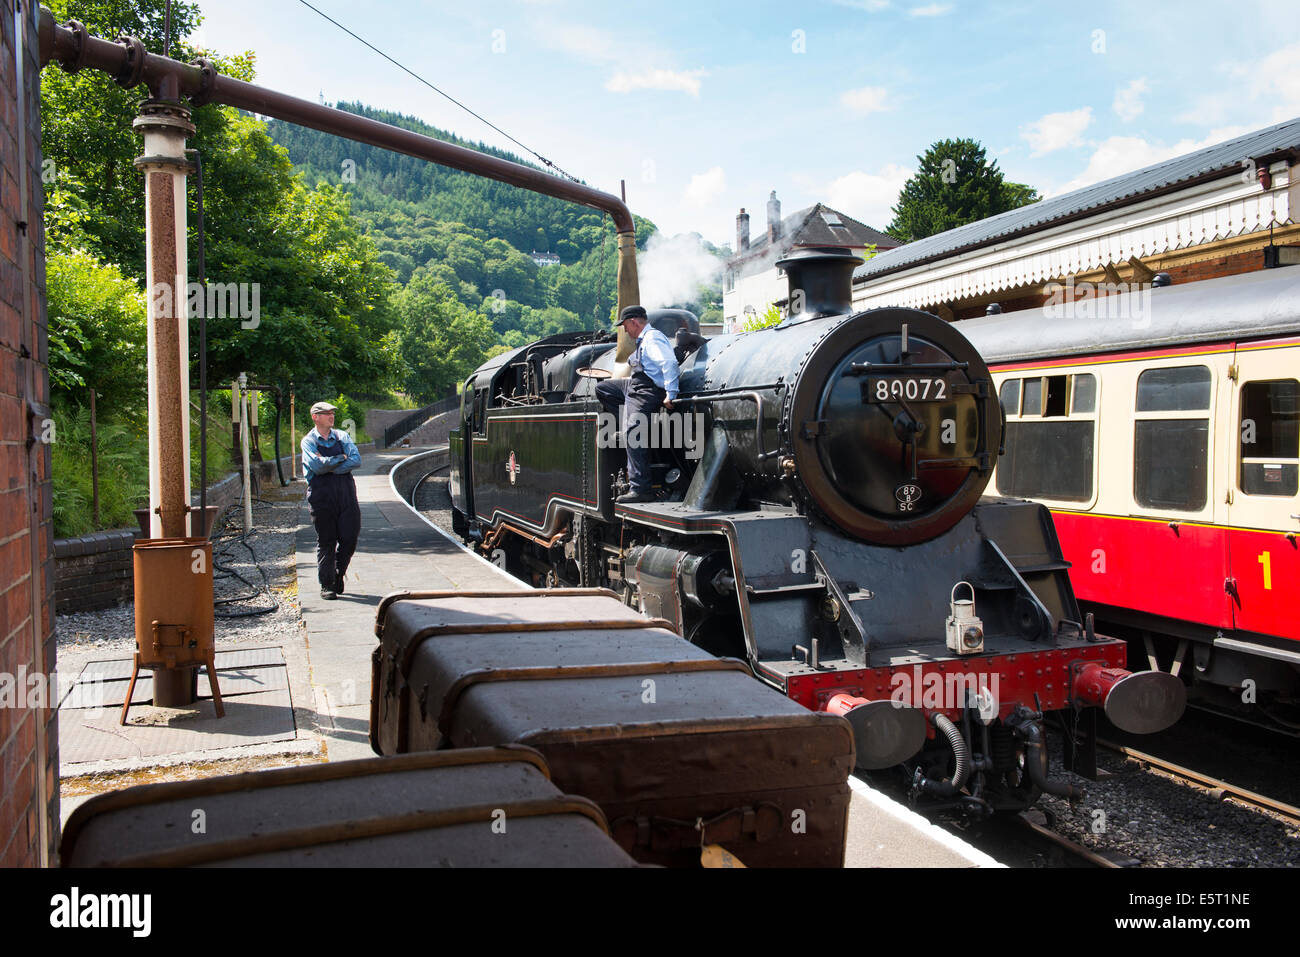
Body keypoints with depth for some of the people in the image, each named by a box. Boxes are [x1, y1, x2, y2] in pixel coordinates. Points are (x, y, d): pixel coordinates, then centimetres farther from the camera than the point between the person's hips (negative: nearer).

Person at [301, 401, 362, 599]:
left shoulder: (342, 437, 12)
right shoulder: (308, 441, 3)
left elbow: (356, 460, -3)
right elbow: (317, 466, -14)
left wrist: (328, 466, -11)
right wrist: (341, 458, -4)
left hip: (345, 491, 3)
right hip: (321, 494, -3)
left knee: (350, 537, -1)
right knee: (326, 540, 1)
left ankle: (339, 574, 22)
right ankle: (327, 584, 8)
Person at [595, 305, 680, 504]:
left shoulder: (652, 338, -16)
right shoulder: (644, 340, 16)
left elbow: (670, 363, -27)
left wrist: (670, 395, -30)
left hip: (646, 394, -11)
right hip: (634, 386, 11)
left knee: (635, 437, -16)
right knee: (601, 388, 23)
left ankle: (640, 490, -17)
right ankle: (631, 422, 11)